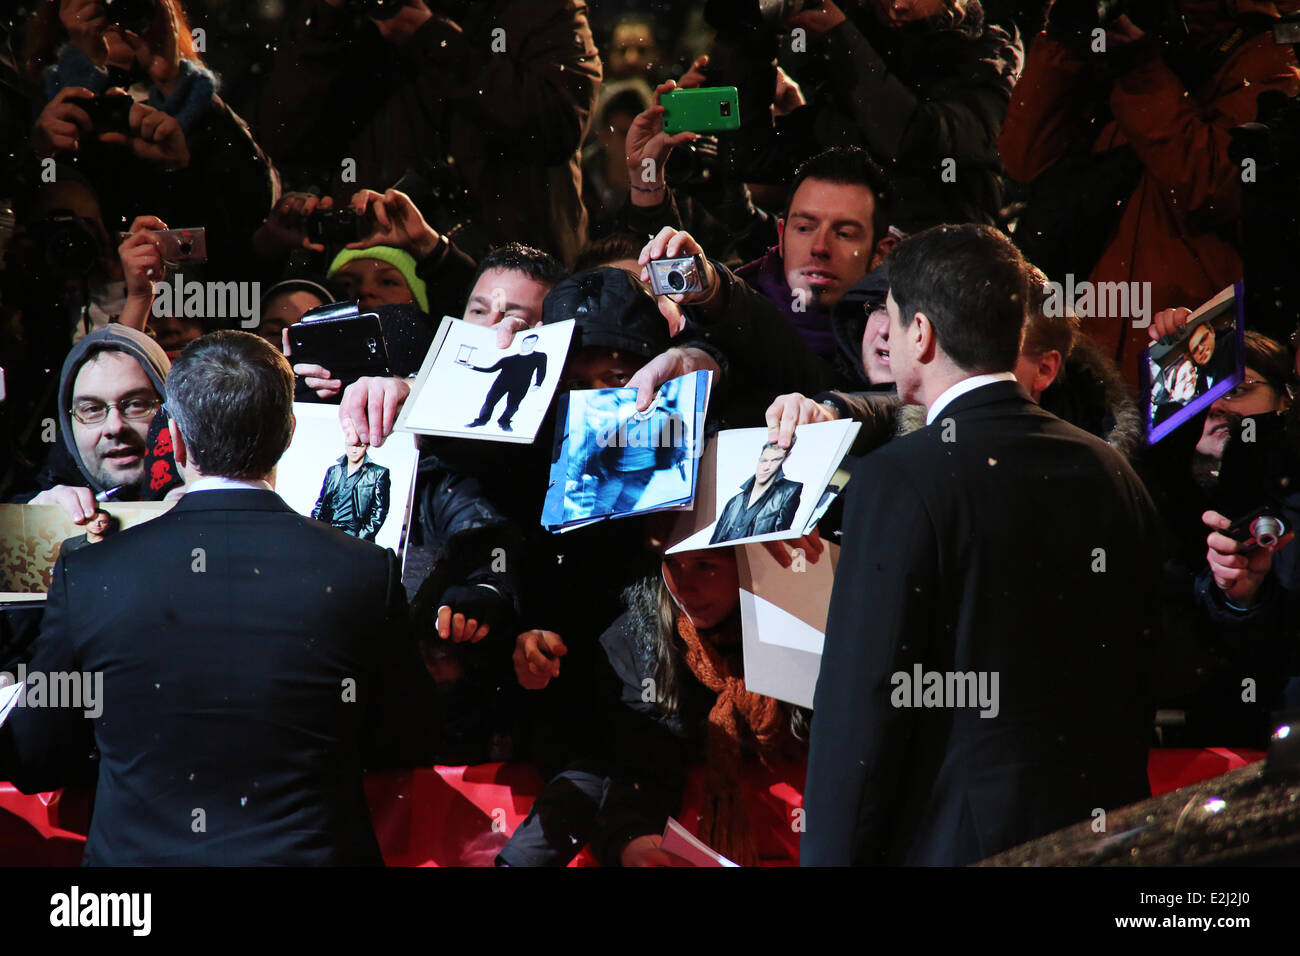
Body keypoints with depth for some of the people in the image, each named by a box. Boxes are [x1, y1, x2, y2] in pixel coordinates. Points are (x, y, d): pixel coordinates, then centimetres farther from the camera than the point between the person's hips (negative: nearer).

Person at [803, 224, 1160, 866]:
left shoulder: (899, 482, -12)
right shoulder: (1111, 471, 7)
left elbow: (862, 701, -14)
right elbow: (1147, 675, 12)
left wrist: (829, 855, -9)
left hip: (957, 844, -6)